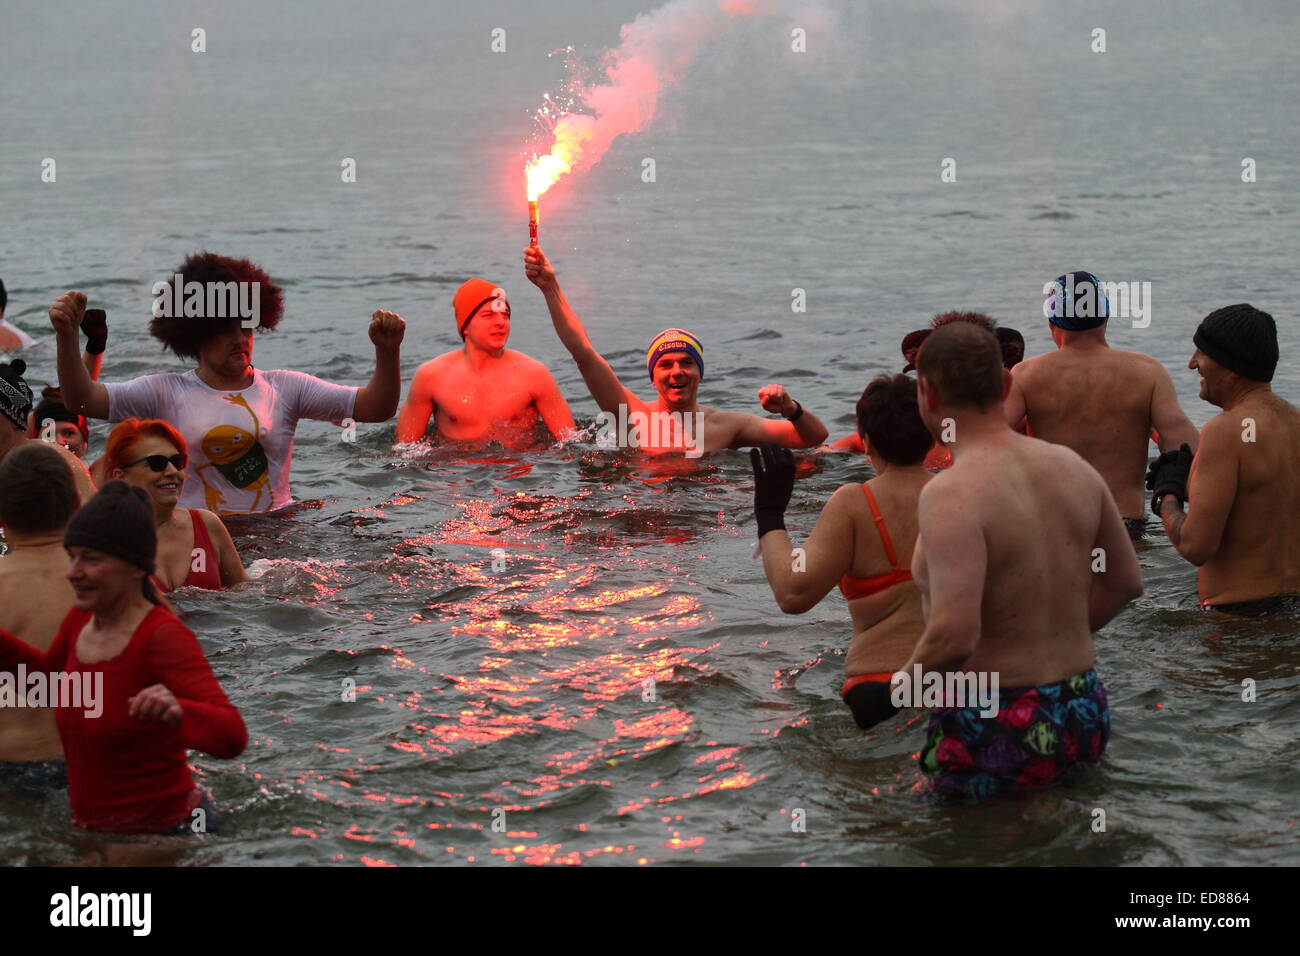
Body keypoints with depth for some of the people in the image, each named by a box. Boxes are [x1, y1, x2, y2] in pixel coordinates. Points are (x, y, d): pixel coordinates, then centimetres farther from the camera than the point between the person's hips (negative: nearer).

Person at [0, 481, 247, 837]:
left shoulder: (164, 637, -23)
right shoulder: (82, 619, -1)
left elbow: (231, 737, -33)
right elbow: (52, 676, 22)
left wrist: (177, 713, -53)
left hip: (165, 832, -7)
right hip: (96, 829, 7)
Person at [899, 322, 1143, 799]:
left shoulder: (951, 495, -19)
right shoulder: (1072, 467, 5)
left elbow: (953, 636, -28)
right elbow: (1126, 582, 18)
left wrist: (895, 693, -10)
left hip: (992, 741, -7)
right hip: (1083, 720, 8)